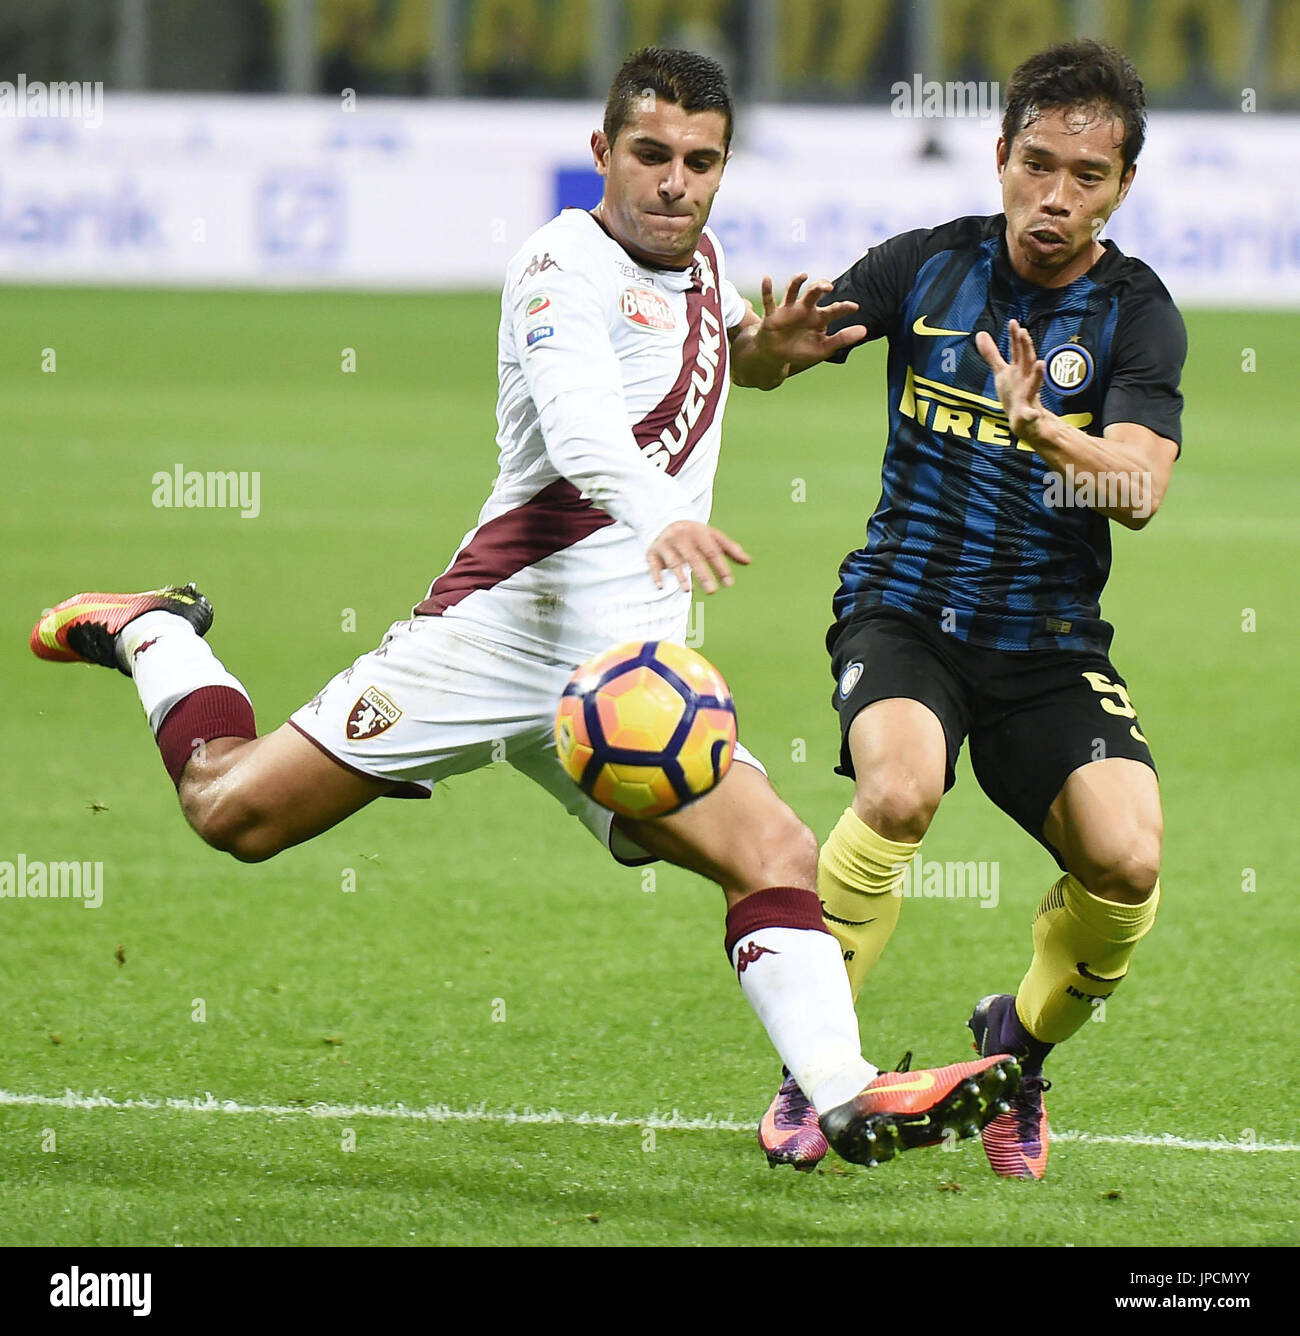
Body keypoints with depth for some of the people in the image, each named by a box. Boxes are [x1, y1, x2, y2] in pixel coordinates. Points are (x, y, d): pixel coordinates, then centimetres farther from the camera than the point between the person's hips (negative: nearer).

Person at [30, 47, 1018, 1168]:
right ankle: (150, 634, 25)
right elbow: (580, 426, -28)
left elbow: (724, 347, 41)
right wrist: (660, 517, -48)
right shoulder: (566, 263, -9)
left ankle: (848, 1099, -24)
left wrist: (768, 343, 16)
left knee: (778, 854, -14)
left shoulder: (699, 263, 15)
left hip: (636, 676, 6)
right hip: (507, 623, -6)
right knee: (235, 810, -3)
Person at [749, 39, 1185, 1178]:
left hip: (1051, 644, 1)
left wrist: (1042, 429, -38)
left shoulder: (1137, 315, -4)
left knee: (1127, 859, -22)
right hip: (905, 607, -1)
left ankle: (1019, 1042, 10)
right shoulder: (930, 267, 0)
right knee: (900, 789, -32)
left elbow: (1141, 487, -18)